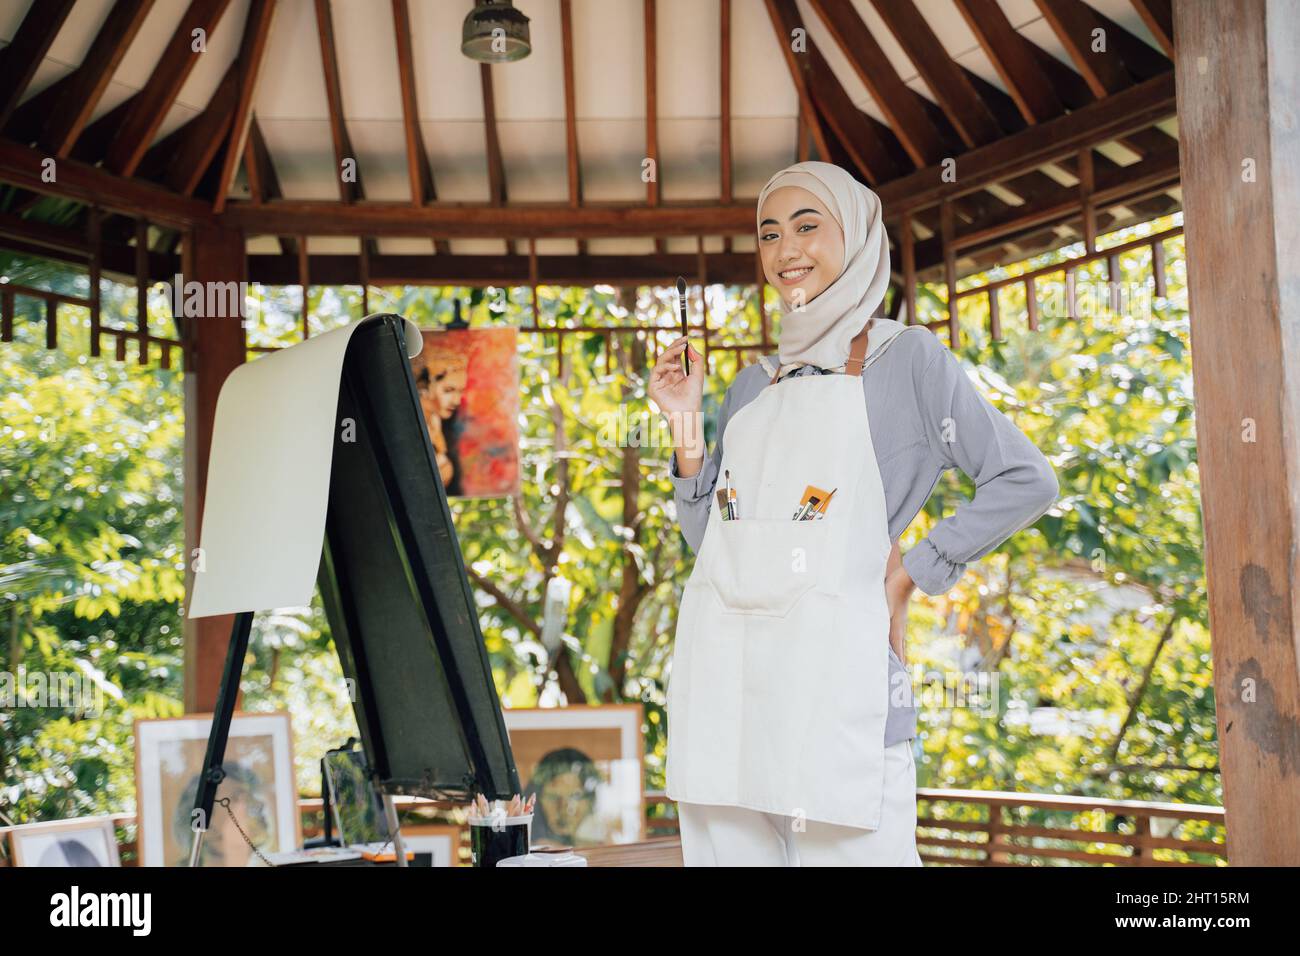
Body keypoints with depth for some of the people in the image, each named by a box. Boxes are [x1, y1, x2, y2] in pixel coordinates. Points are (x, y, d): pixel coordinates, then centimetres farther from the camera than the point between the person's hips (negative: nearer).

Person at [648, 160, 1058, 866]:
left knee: (849, 851, -6)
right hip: (720, 668, 6)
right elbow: (710, 537, 16)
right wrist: (685, 427, 6)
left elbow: (1026, 481, -1)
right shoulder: (755, 387, 18)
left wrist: (910, 572, -3)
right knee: (723, 849, 7)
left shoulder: (905, 359, 3)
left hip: (832, 669, -5)